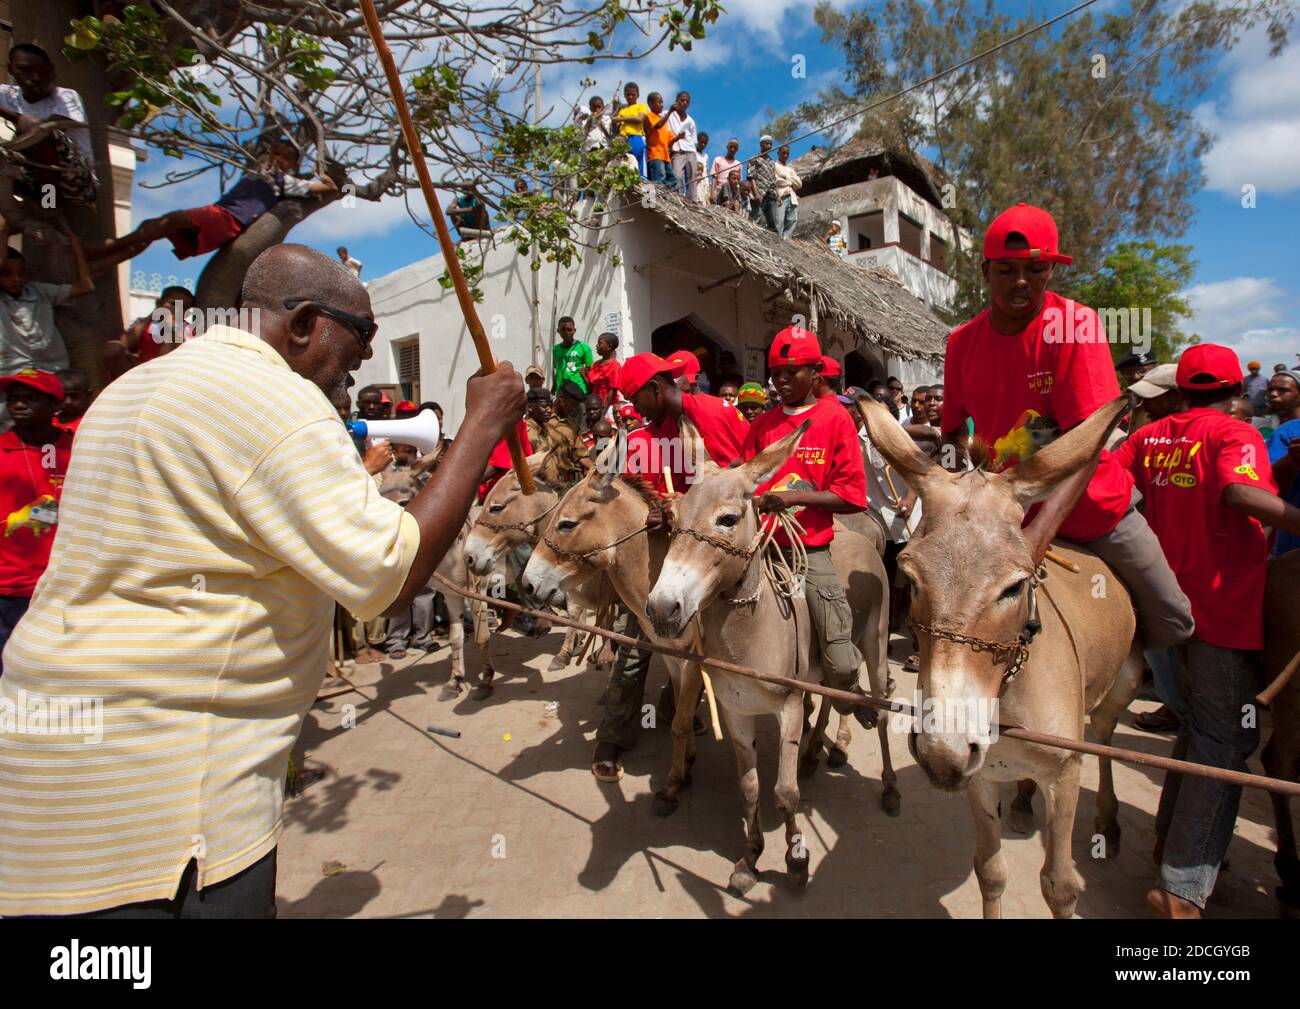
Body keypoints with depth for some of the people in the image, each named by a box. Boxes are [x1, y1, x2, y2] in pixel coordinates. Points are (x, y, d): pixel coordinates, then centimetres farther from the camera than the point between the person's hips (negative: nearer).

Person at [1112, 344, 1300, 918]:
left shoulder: (1150, 436, 7)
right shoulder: (1235, 434, -10)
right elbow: (1242, 492, -27)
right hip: (1225, 607, -6)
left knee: (1199, 724, 23)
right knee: (1223, 741, 0)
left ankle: (1170, 839, 34)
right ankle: (1183, 887, 2)